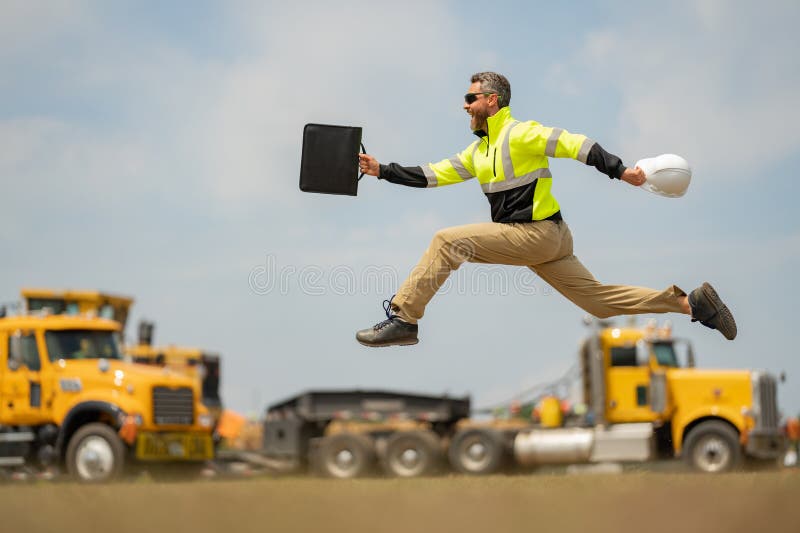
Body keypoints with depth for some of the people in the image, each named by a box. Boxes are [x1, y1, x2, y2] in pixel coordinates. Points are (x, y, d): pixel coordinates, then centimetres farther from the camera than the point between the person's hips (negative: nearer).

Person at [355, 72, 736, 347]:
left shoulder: (520, 134, -9)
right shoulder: (479, 150, 19)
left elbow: (575, 144, -16)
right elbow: (434, 175, 20)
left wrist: (619, 171, -27)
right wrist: (382, 171, 13)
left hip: (538, 234, -9)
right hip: (540, 240, 9)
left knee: (448, 241, -15)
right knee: (600, 301, 8)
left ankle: (403, 319, -16)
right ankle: (691, 303, 9)